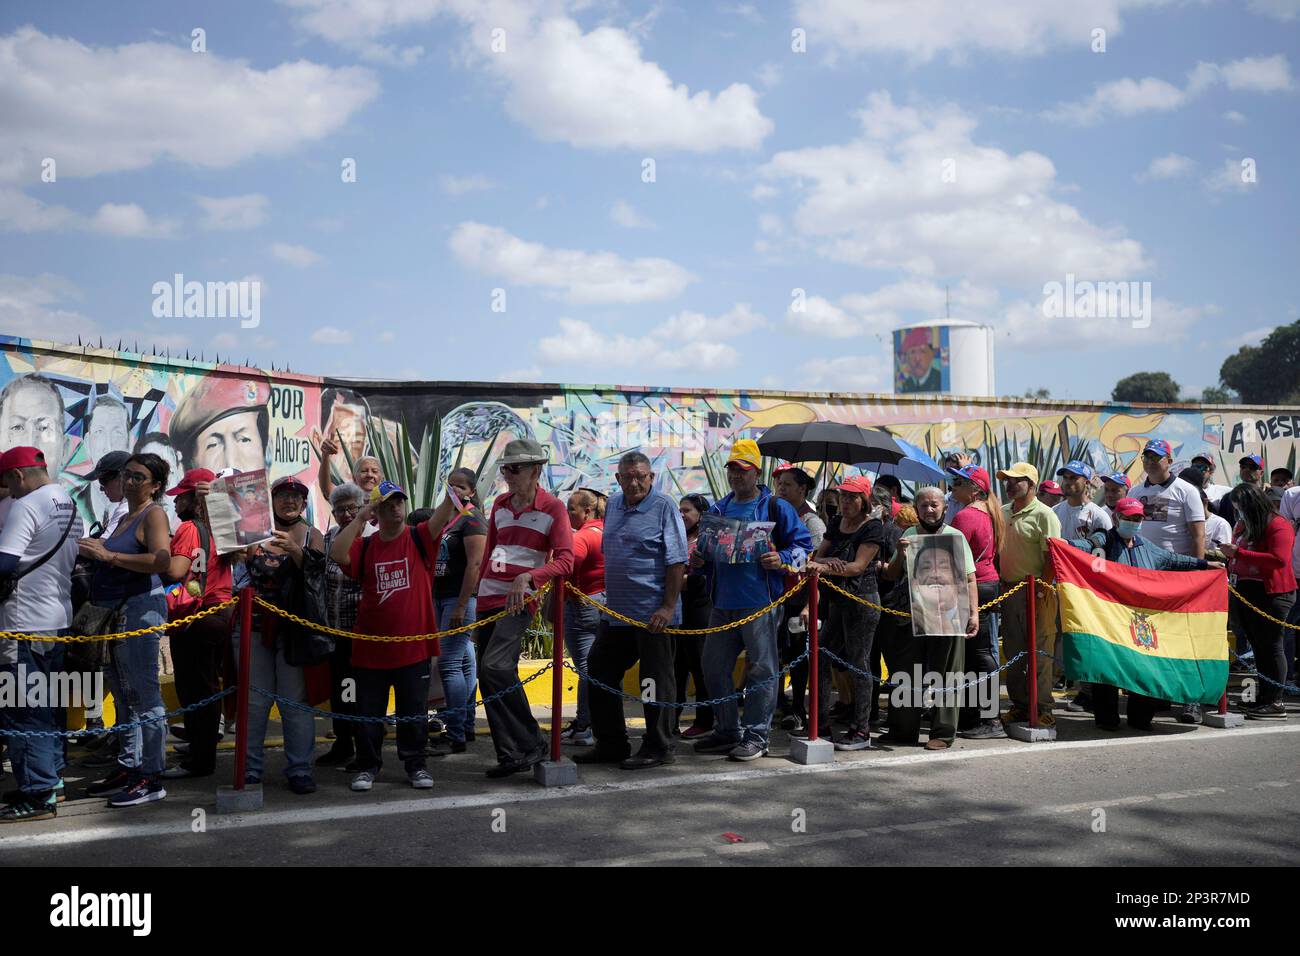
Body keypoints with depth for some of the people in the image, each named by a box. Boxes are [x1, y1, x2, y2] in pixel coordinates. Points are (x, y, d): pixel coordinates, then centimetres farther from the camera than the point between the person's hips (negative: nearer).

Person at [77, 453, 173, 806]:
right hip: (120, 611, 10)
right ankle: (128, 768, 22)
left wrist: (109, 555, -21)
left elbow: (161, 560, -22)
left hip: (141, 607, -10)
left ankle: (152, 778, -7)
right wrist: (97, 551, 13)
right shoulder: (125, 517, 20)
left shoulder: (153, 514, -6)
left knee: (144, 695, -9)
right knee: (127, 695, 14)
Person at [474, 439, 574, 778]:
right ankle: (509, 754, 13)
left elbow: (565, 560, -13)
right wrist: (479, 588, 17)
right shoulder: (500, 504, 14)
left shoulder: (552, 508, -4)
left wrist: (527, 577, -26)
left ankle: (530, 745, -14)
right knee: (490, 676, 5)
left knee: (494, 666, -23)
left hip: (520, 599, -7)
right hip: (488, 597, 7)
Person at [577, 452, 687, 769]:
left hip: (652, 614, -8)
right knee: (600, 675, 12)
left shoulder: (664, 507, -9)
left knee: (656, 681, 1)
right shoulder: (613, 504, 12)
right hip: (616, 612, 8)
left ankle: (658, 748, 11)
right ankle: (611, 744, 24)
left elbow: (677, 561, -13)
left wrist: (669, 607, -19)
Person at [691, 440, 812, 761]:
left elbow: (804, 545, -2)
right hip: (723, 603, 6)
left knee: (761, 670, -1)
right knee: (714, 668, 9)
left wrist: (782, 559, -19)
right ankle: (727, 731, 21)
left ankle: (757, 735, 7)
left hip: (760, 603, -6)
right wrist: (700, 560, 4)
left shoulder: (775, 508, -1)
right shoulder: (718, 510, 16)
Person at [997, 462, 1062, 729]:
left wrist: (1043, 589, -19)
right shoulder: (1002, 513, 14)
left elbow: (1051, 557, -14)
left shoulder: (1043, 514, -9)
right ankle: (1019, 704, 21)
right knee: (1012, 651, 11)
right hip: (1008, 590, 7)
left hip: (1035, 592, -7)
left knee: (1039, 651, -4)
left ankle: (1042, 709, 1)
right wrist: (999, 582, 12)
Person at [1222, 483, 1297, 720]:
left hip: (1271, 593, -9)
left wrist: (1238, 553, -23)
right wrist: (1228, 563, 10)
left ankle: (1275, 703, -4)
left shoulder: (1278, 525, -11)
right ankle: (1264, 698, 17)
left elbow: (1279, 559, -24)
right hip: (1246, 591, 9)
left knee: (1271, 646, -6)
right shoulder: (1243, 526, 14)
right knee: (1258, 646, 11)